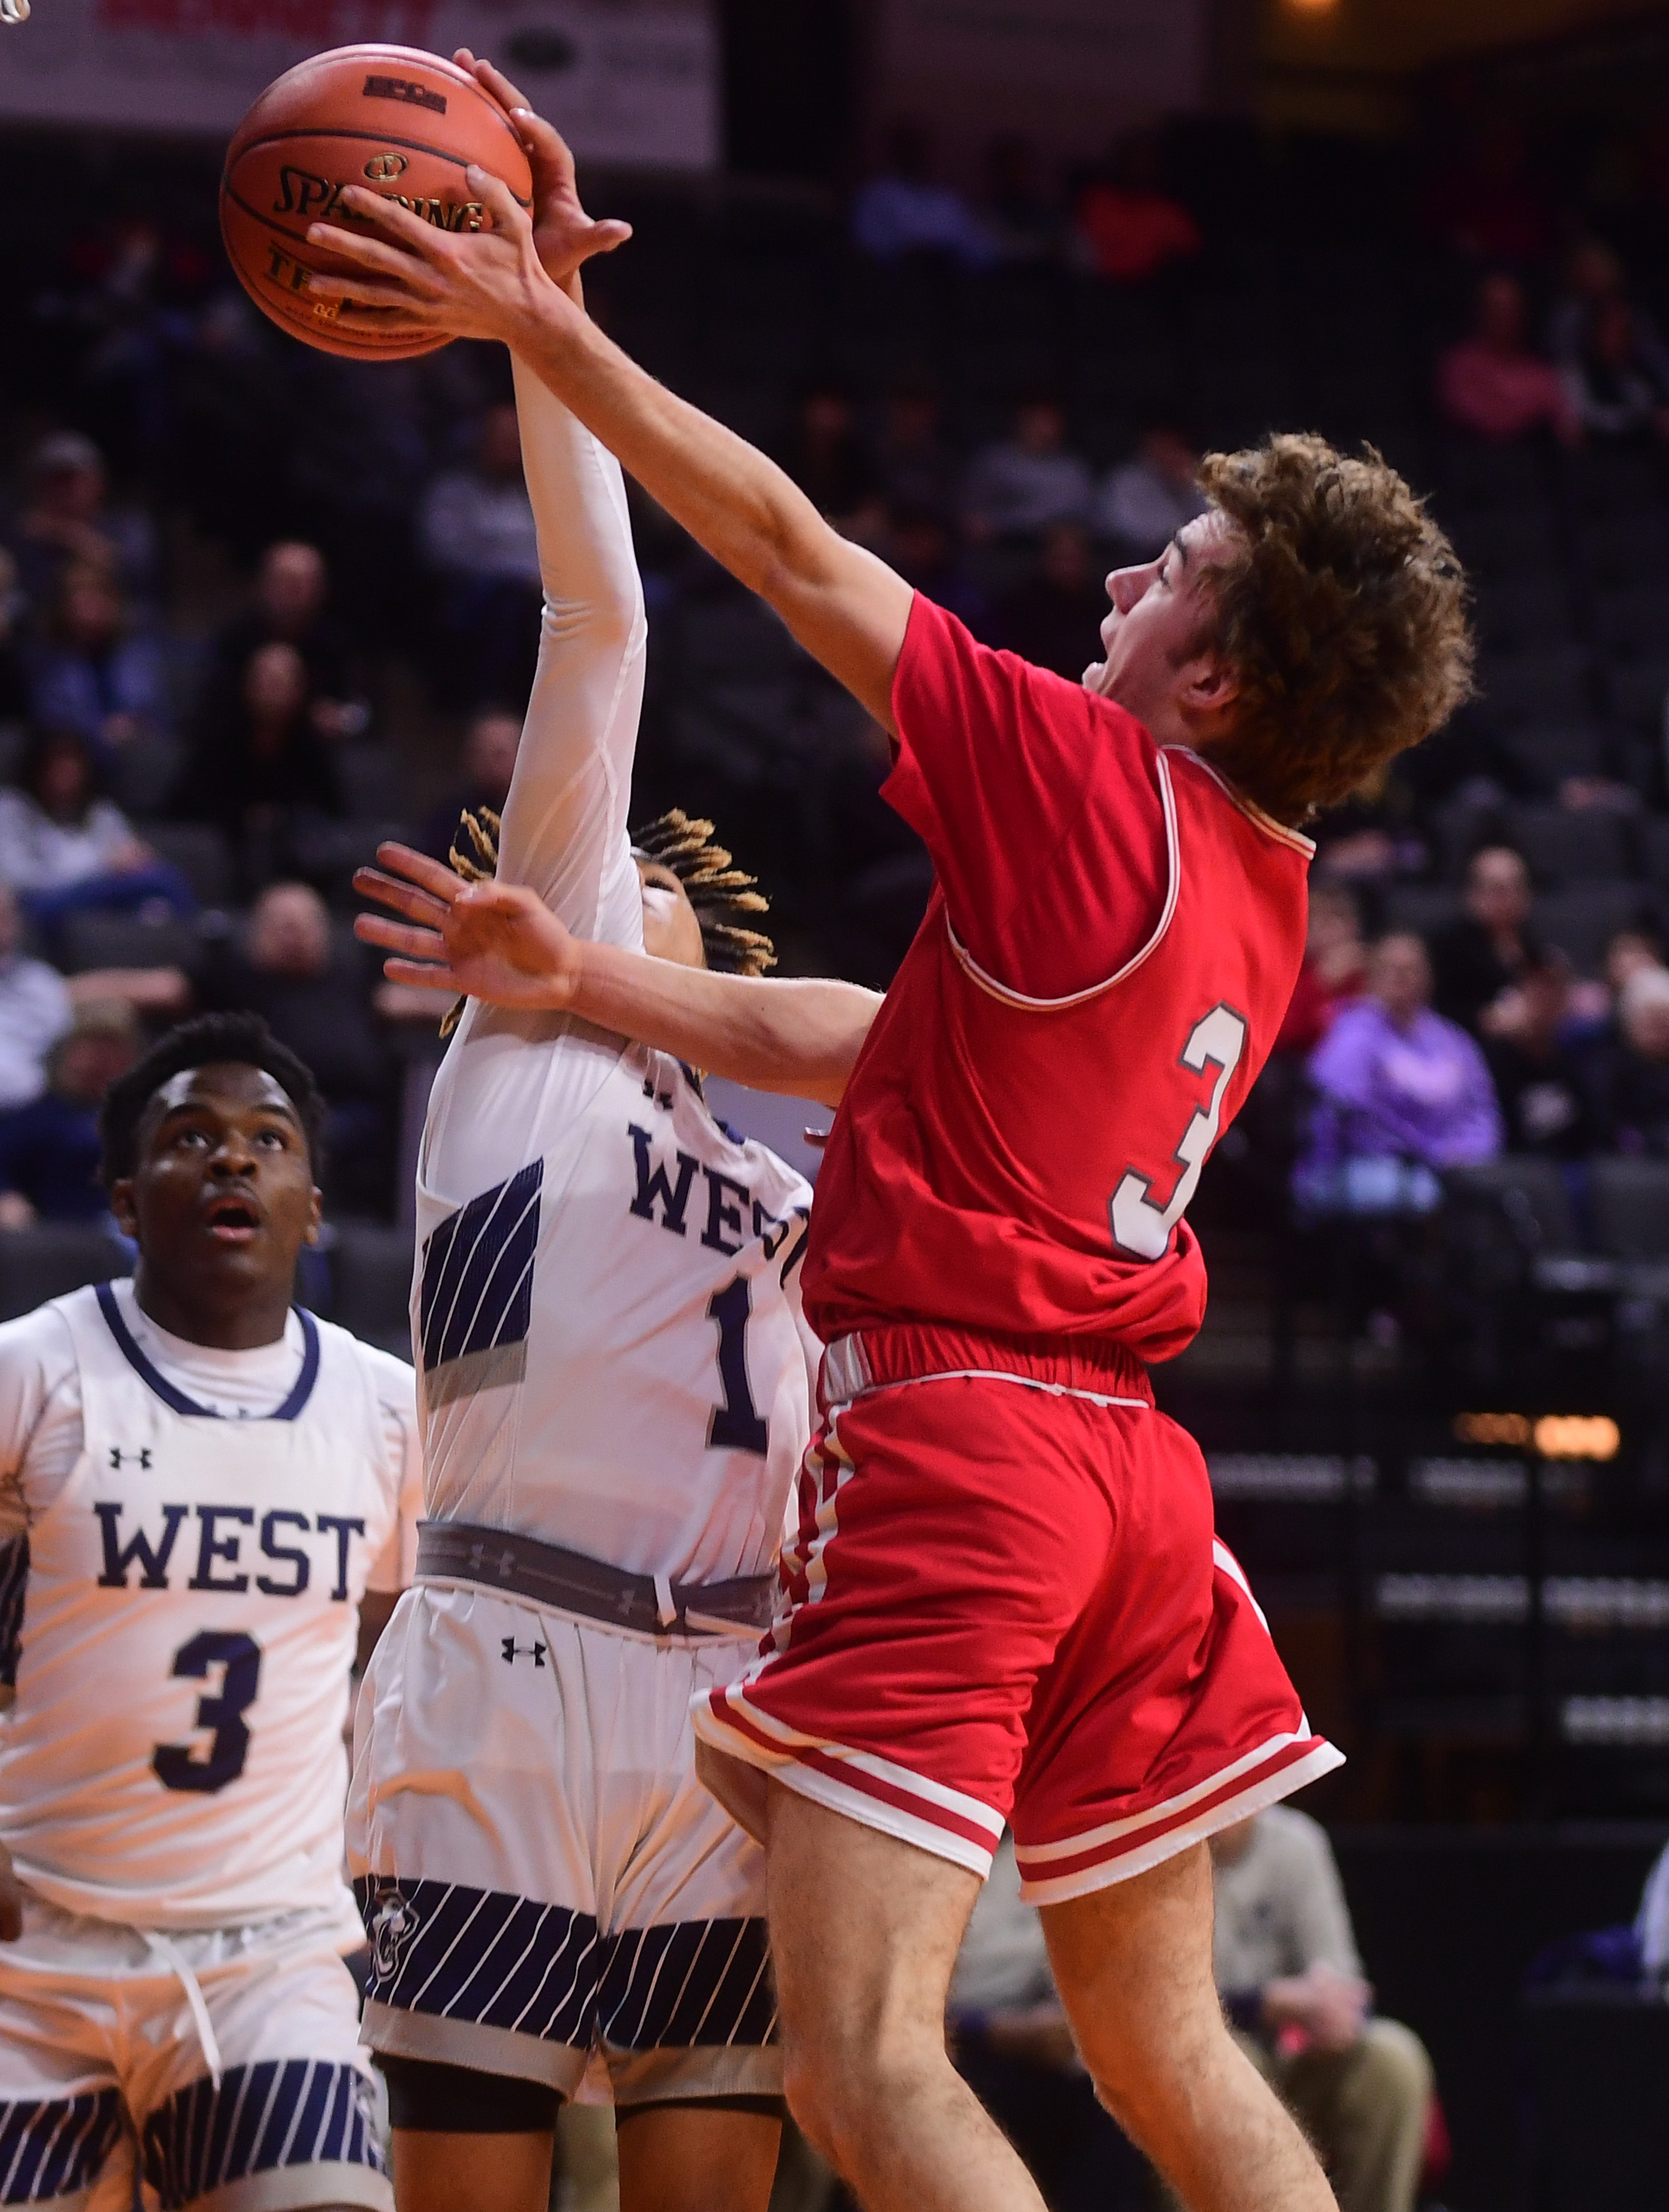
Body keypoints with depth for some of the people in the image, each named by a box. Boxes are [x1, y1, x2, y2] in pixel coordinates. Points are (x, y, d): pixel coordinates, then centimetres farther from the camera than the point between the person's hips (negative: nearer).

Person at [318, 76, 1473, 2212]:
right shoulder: (1261, 910, 15)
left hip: (954, 1429, -9)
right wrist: (590, 977, 28)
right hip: (1128, 1475, 9)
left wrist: (545, 331, 3)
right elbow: (878, 1045, 23)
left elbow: (793, 550, -3)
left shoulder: (1090, 781, -8)